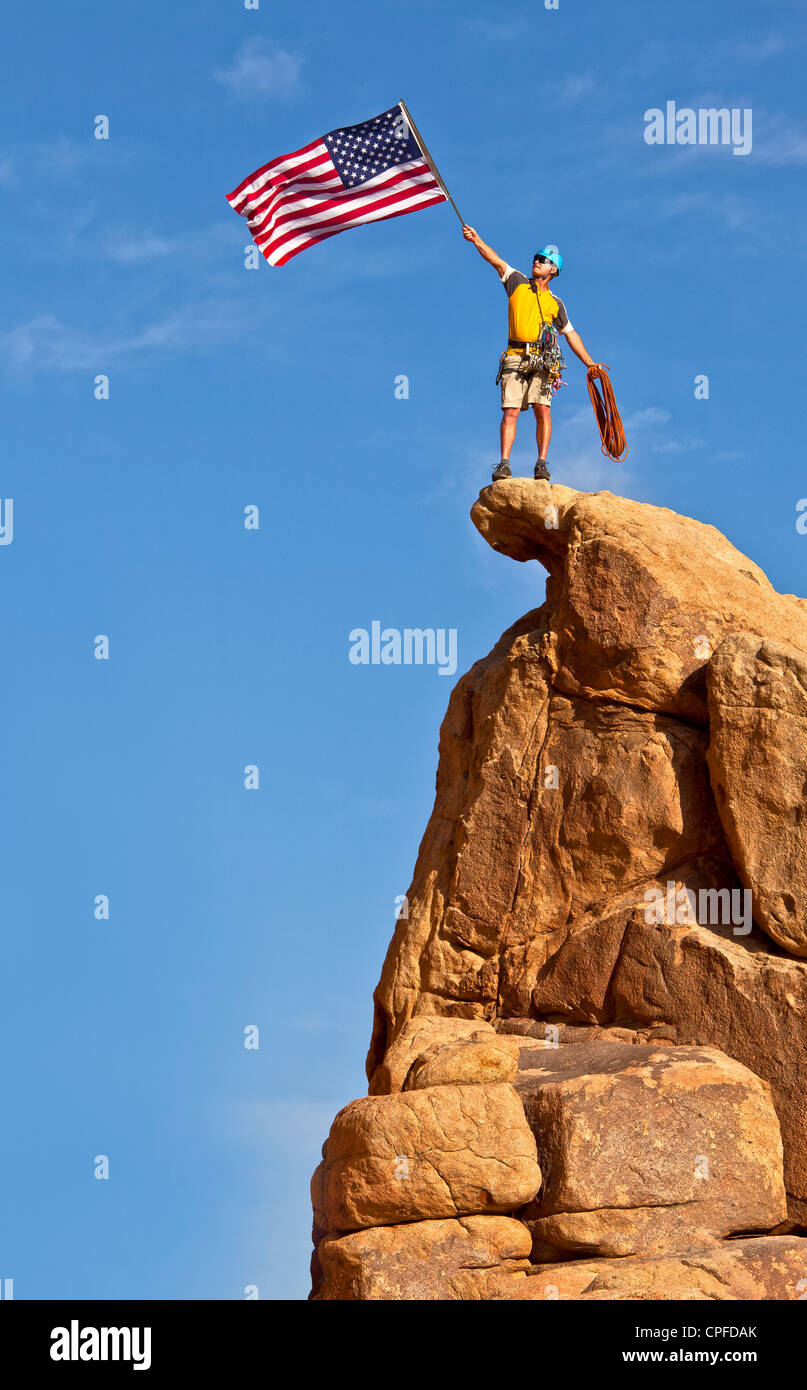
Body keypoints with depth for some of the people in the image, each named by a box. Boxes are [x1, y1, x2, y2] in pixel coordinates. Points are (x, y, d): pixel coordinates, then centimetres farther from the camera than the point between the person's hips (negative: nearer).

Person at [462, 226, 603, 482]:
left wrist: (590, 363, 18)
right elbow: (496, 260, 3)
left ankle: (541, 464, -12)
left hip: (542, 361, 0)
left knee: (542, 410, -12)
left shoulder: (555, 303, 17)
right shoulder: (518, 283, 15)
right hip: (515, 357, 0)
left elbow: (570, 334, 23)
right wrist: (477, 240, -11)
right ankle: (504, 463, -10)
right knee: (510, 411, -9)